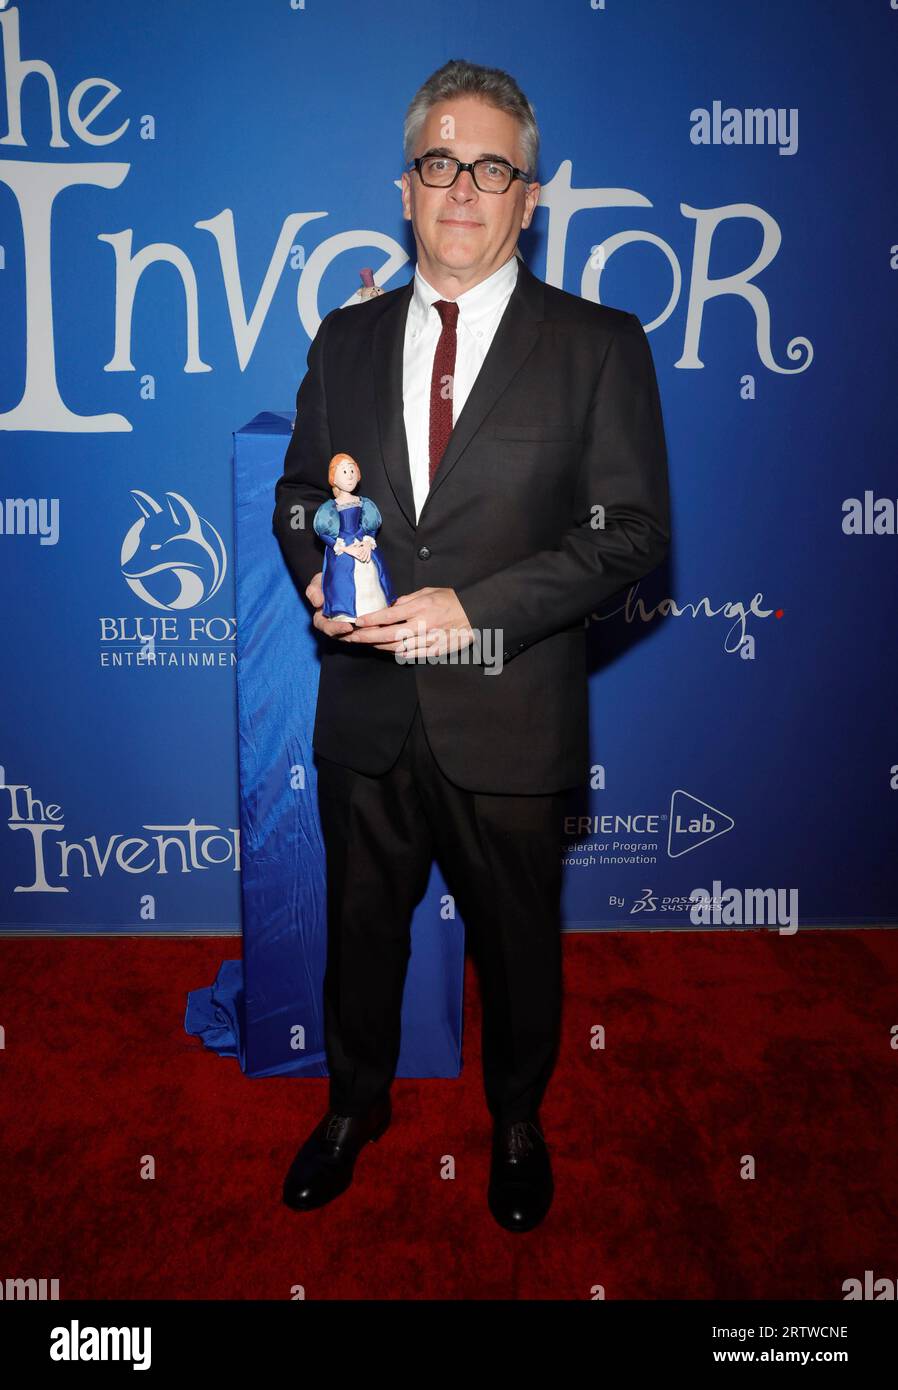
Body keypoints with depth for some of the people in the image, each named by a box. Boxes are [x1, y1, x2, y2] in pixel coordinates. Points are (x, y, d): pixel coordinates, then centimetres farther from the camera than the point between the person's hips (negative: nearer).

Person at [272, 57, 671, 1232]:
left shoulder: (599, 345, -5)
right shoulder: (345, 339, 7)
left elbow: (632, 528, -10)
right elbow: (299, 493, 13)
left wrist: (477, 606, -21)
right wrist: (318, 576, -10)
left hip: (510, 717, -3)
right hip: (366, 710, 3)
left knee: (517, 939, 16)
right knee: (362, 924, 20)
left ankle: (518, 1123, 44)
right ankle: (357, 1101, 48)